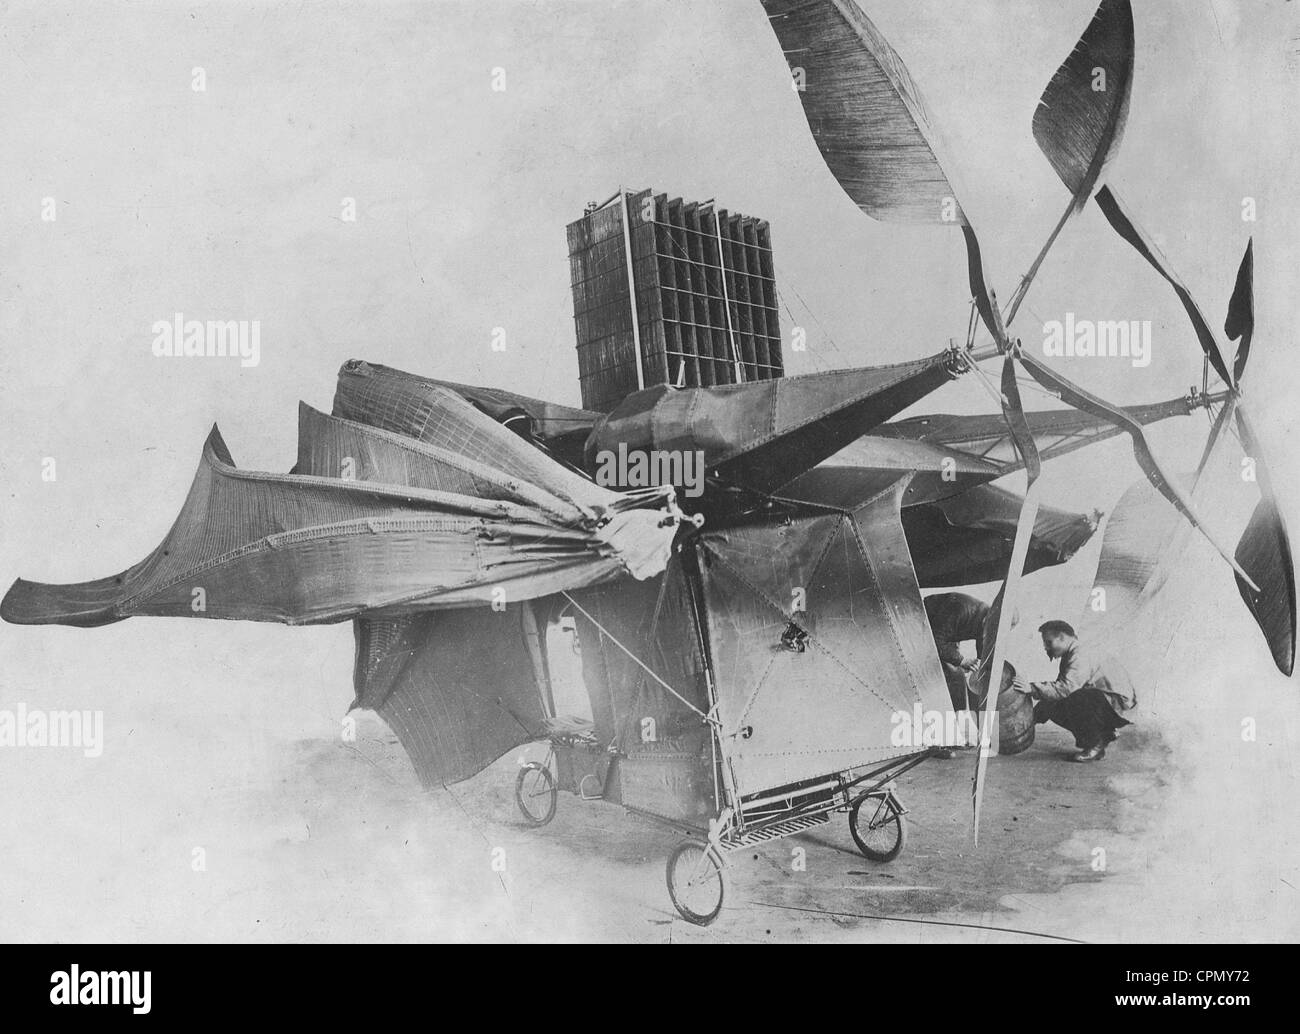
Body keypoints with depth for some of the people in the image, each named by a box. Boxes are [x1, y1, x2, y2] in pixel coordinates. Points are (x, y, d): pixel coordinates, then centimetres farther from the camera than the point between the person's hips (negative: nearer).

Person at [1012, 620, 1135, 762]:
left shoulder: (1079, 656, -20)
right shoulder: (1068, 656, 11)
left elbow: (1066, 688, -33)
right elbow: (1057, 690, 11)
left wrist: (1032, 688, -36)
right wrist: (1033, 717, 3)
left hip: (1116, 700, -10)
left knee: (1073, 701, -30)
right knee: (1055, 708, 0)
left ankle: (1096, 746, -11)